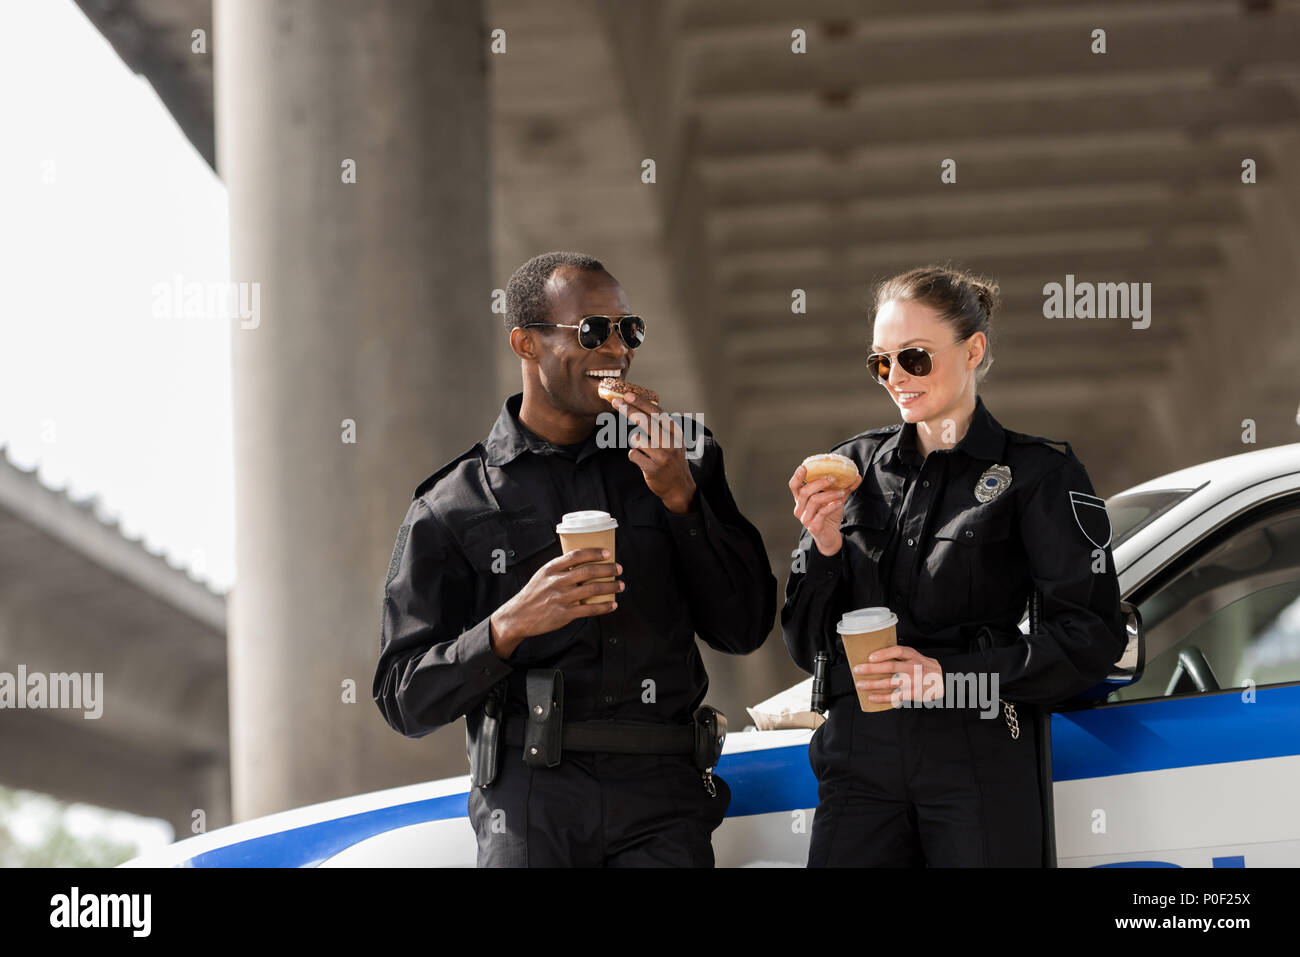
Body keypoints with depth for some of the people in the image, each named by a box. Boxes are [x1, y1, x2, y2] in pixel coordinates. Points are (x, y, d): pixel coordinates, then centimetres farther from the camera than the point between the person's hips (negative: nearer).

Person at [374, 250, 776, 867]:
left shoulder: (680, 463, 14)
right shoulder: (451, 509, 5)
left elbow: (744, 630, 7)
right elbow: (405, 701, 2)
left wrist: (680, 496, -3)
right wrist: (509, 626, -14)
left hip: (662, 799, 2)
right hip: (530, 802, -2)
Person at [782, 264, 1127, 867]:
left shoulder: (1037, 472, 0)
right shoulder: (853, 467, 12)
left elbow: (1093, 636, -6)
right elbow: (806, 645, 14)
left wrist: (951, 675, -14)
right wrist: (823, 547, -5)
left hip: (980, 766, -3)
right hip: (860, 759, 3)